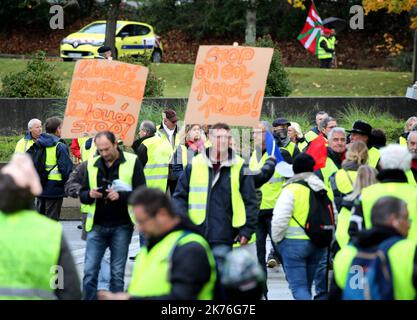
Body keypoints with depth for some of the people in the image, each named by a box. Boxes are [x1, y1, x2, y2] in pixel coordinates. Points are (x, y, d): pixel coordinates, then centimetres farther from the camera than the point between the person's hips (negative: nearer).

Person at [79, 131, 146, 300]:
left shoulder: (132, 162, -3)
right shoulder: (93, 164, 7)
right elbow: (82, 195, 11)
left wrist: (120, 195, -23)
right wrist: (90, 194, -12)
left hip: (121, 227, -2)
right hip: (97, 226, 2)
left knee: (117, 273, 6)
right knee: (89, 272, -2)